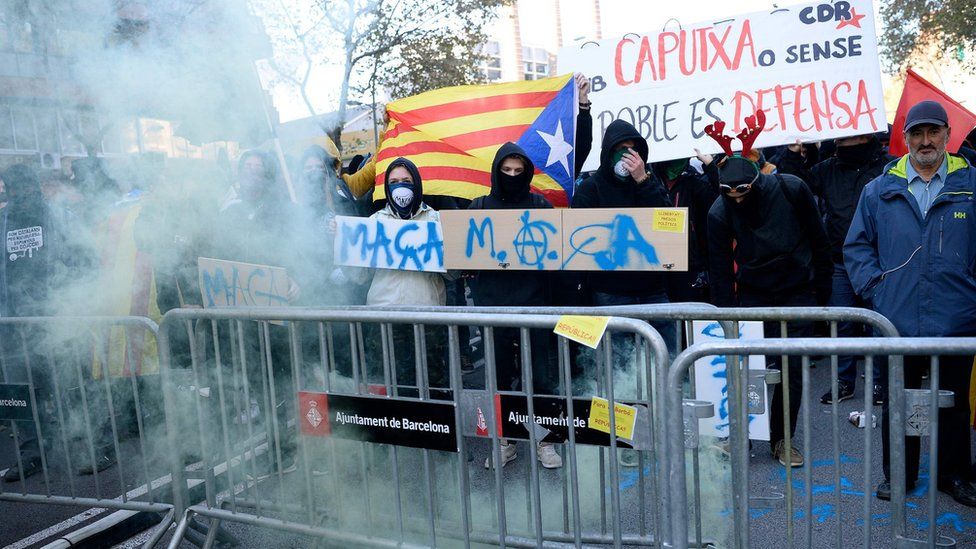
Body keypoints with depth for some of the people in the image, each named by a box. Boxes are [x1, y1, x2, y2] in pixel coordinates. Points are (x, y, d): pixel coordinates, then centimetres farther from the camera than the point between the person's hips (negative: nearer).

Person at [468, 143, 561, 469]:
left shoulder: (540, 205, 9)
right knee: (500, 376, 9)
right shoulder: (480, 207, 11)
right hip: (493, 303, 1)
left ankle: (544, 440, 16)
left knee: (539, 375, 2)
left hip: (533, 302, -1)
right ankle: (504, 441, 22)